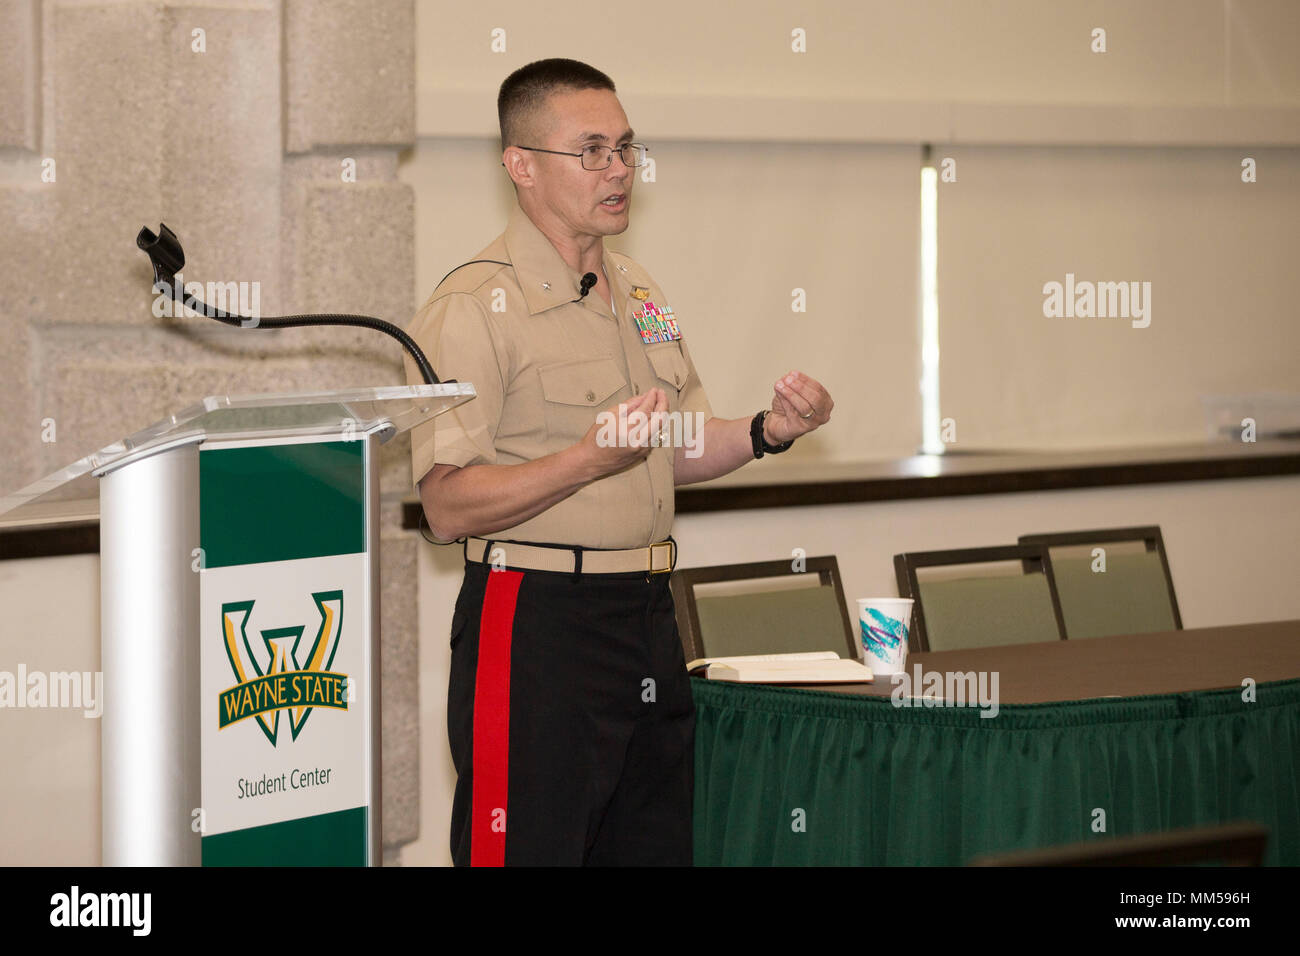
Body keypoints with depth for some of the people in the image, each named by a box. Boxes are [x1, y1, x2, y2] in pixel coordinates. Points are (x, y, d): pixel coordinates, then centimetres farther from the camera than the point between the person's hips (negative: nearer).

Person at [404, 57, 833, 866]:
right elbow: (449, 507, -18)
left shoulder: (638, 293, 15)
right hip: (534, 624, -8)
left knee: (659, 844, 11)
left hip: (648, 617, 8)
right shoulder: (472, 308, -12)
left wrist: (766, 433, 4)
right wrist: (593, 458, -28)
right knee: (530, 846, -8)